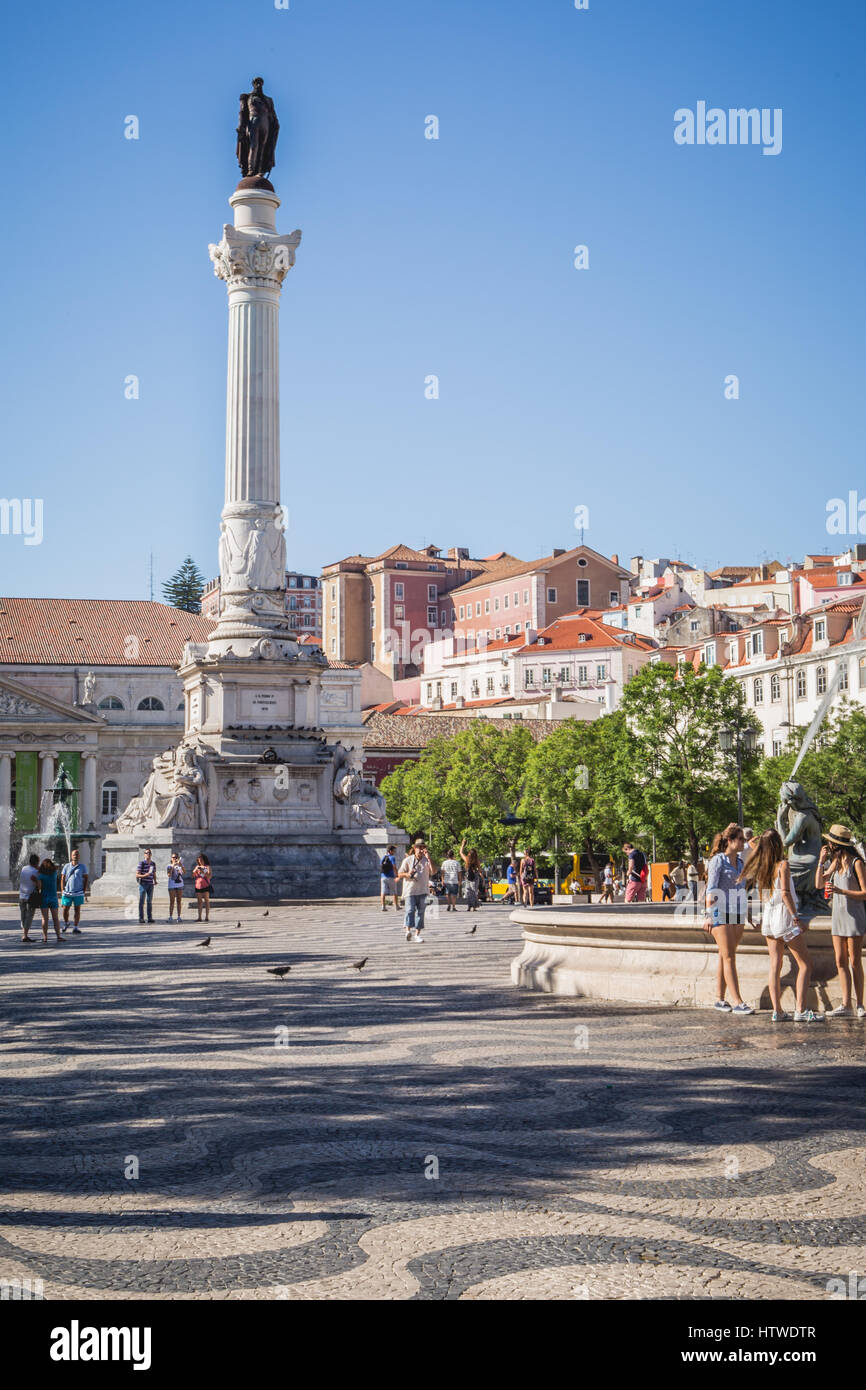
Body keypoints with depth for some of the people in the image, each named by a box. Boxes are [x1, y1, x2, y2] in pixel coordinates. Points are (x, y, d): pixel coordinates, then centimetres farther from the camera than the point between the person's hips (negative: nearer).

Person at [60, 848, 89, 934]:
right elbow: (62, 879, 6)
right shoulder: (66, 866, 3)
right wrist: (63, 891, -1)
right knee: (65, 909, 1)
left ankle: (75, 928, 6)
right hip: (67, 893, 0)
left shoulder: (82, 867, 4)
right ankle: (66, 923, 28)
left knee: (77, 910, 1)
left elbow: (86, 879, 8)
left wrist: (84, 891, 0)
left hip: (78, 893, 0)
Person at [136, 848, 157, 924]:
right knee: (141, 901, -3)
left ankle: (150, 918, 8)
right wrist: (144, 875, -24)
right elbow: (137, 875, -8)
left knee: (150, 901, 6)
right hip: (143, 884, -5)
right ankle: (141, 918, 0)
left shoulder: (153, 864, 11)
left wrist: (155, 881, 0)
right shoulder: (141, 863, -6)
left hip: (150, 884, 5)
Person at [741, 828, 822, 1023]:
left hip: (769, 918, 7)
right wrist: (796, 918, -18)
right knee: (805, 964, -1)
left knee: (775, 966, 8)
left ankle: (777, 1011, 3)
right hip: (784, 916, -7)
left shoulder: (759, 868, 7)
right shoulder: (783, 865, -11)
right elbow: (785, 893, -18)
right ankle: (801, 1010, -10)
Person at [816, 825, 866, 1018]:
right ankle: (846, 1005, 2)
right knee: (840, 962, 2)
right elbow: (819, 884, 11)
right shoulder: (836, 862, 11)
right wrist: (821, 862, 2)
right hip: (838, 915, 7)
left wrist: (841, 891, -22)